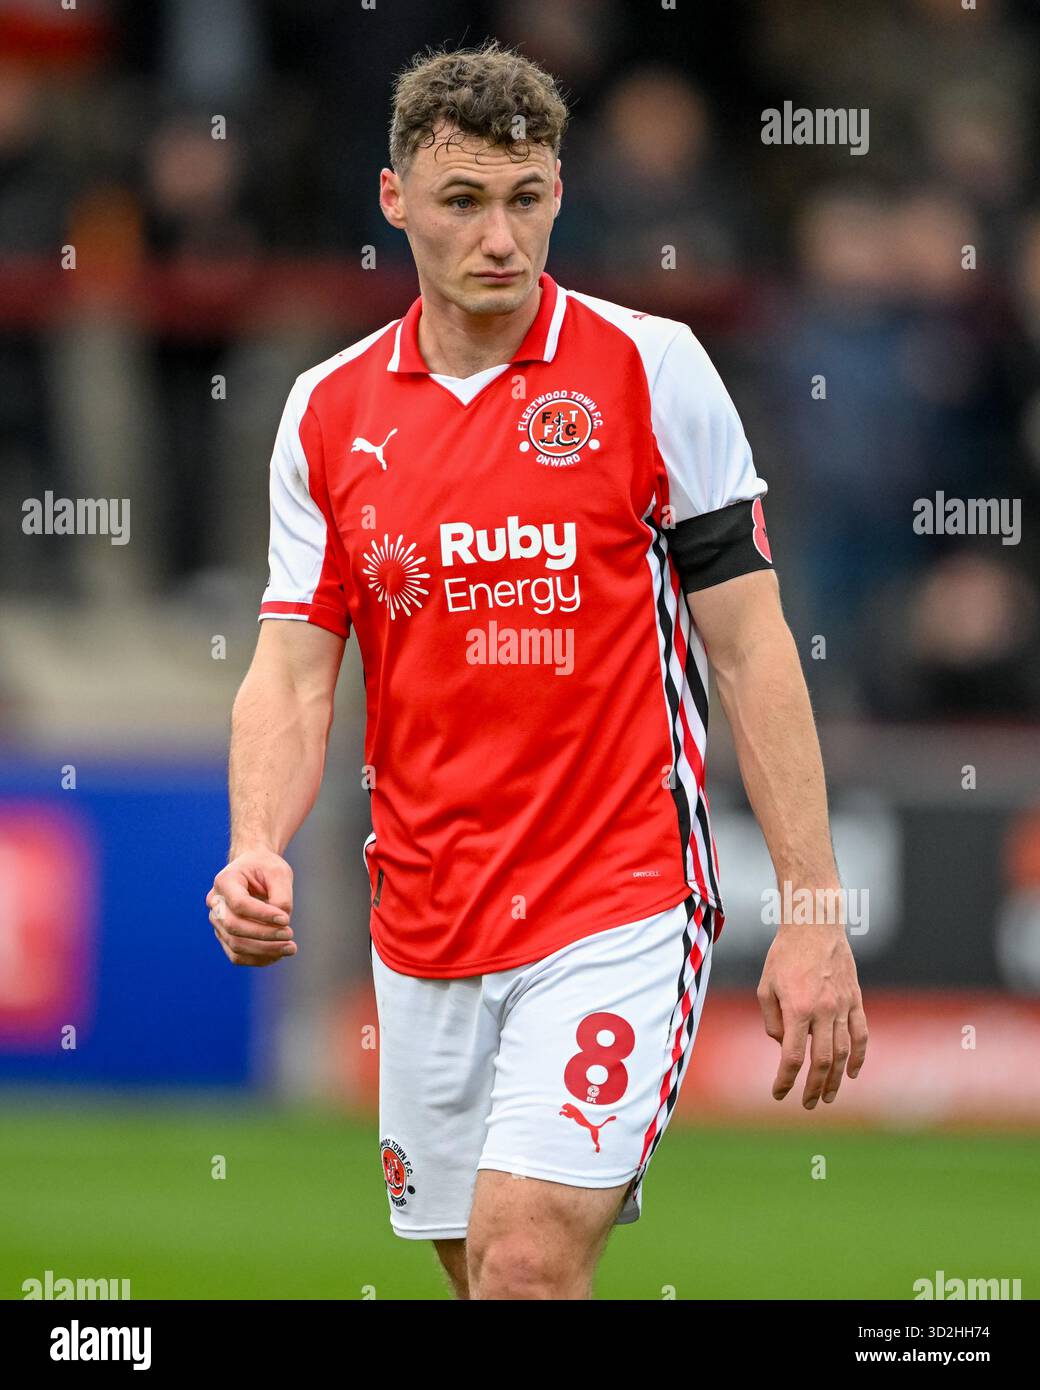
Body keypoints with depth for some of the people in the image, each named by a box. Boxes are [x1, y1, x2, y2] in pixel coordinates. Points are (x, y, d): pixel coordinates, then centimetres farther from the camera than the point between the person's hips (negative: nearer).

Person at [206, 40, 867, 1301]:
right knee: (478, 1269, 11)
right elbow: (293, 672, 4)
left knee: (528, 1258, -19)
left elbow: (750, 649, -4)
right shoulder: (329, 412, 5)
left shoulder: (651, 370, -5)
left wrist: (812, 919, -9)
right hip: (422, 930, 4)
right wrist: (256, 852, -16)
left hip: (619, 908, -4)